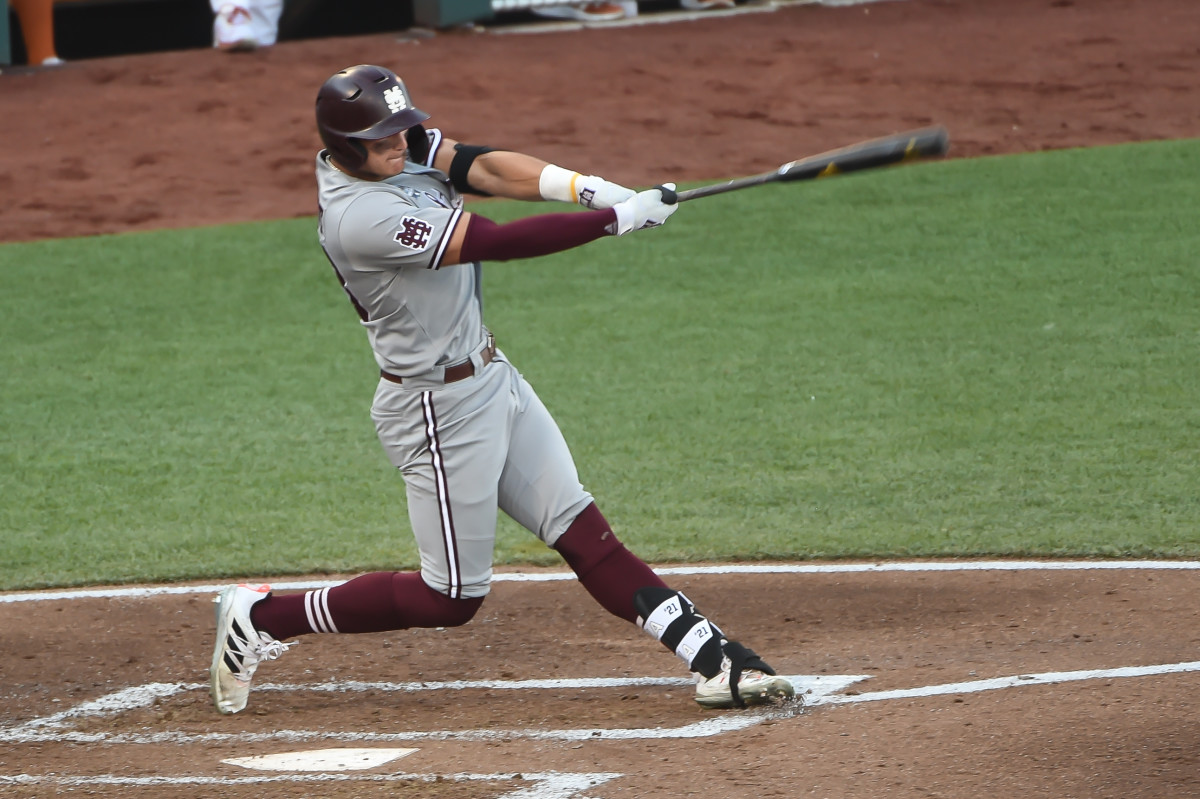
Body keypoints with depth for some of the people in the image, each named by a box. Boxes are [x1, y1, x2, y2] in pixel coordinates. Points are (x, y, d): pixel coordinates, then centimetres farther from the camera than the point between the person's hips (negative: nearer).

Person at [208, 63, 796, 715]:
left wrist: (583, 187, -28)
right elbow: (497, 243, -30)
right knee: (451, 599, 3)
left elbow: (483, 168, -10)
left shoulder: (399, 144, -1)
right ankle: (263, 617, 14)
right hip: (440, 410, -9)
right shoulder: (359, 217, -28)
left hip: (491, 378, 9)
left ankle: (713, 660, 2)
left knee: (583, 532, 5)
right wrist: (620, 218, -28)